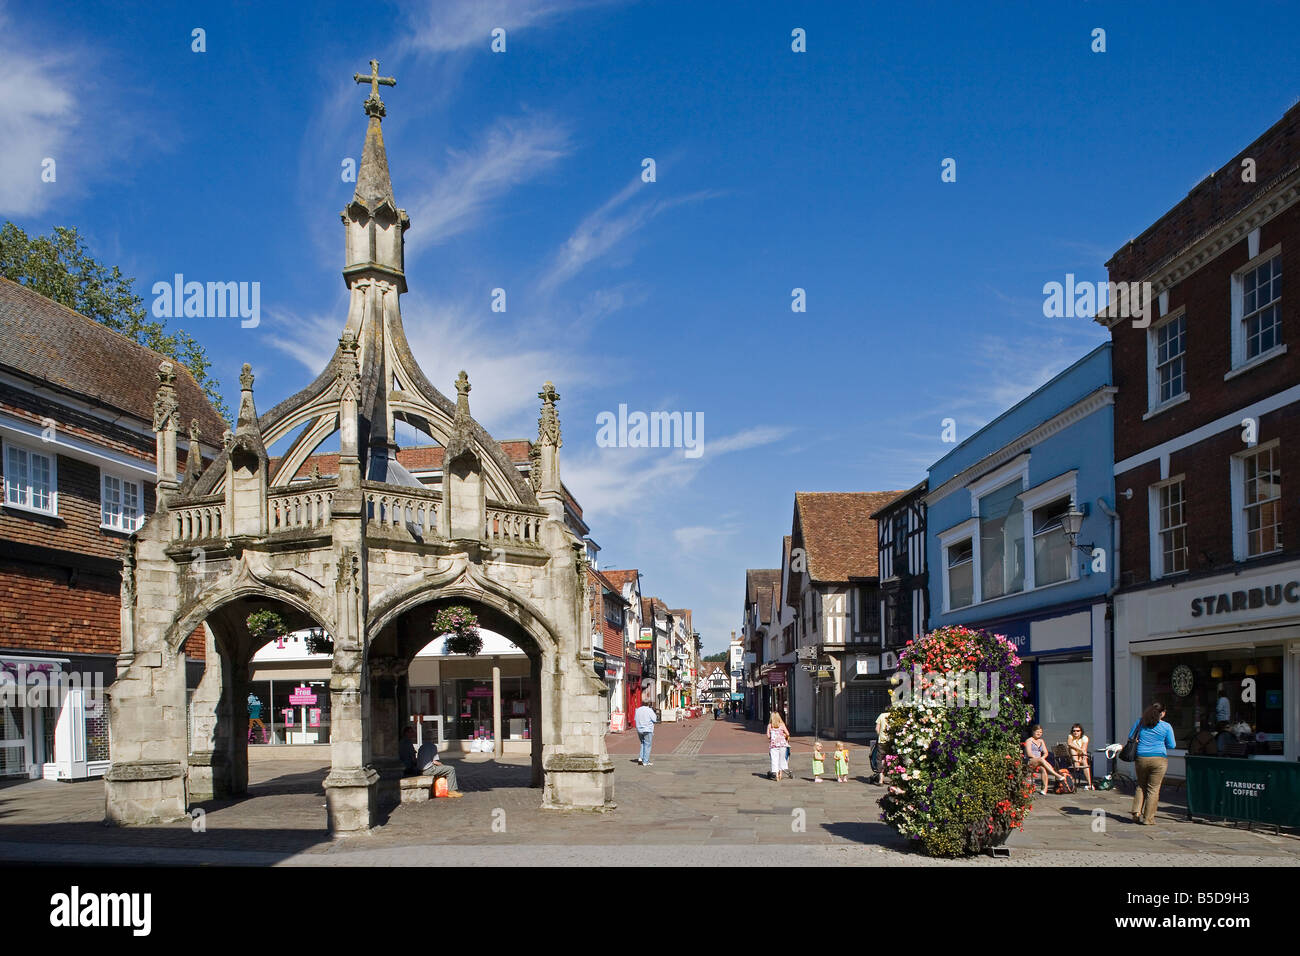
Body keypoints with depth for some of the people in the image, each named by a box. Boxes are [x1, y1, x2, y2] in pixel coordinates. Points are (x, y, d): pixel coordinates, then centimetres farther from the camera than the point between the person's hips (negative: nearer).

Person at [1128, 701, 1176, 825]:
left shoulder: (1140, 721, 2)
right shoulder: (1166, 727, -4)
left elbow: (1131, 737, 9)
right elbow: (1171, 745, 3)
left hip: (1141, 759, 3)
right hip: (1159, 759, -3)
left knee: (1141, 786, 18)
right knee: (1153, 788, 3)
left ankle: (1137, 812, 6)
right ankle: (1148, 818, 3)